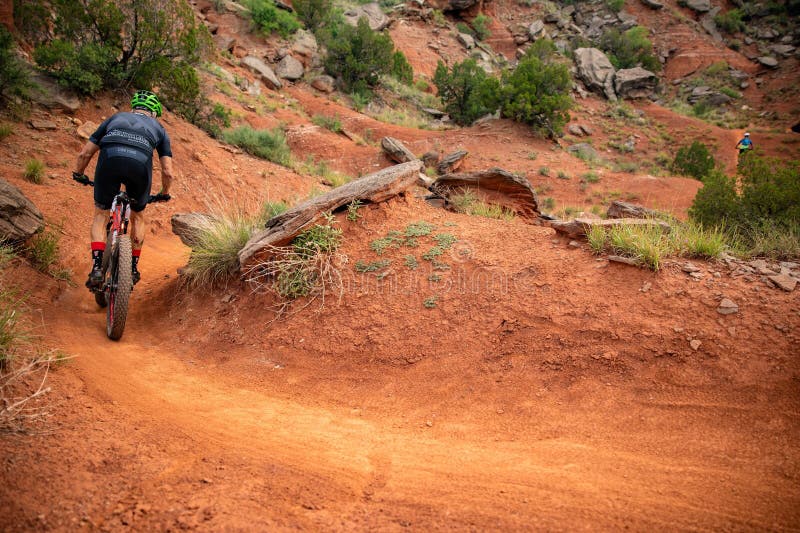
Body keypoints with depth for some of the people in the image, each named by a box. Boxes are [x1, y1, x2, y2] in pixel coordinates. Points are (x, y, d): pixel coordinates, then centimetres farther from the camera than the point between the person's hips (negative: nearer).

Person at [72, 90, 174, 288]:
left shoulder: (115, 118, 34)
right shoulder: (158, 128, 32)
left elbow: (85, 154, 30)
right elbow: (168, 172, 23)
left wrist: (77, 174, 49)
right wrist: (164, 194, 42)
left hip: (109, 159, 0)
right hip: (140, 163, 0)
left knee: (100, 215, 20)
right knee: (138, 216, 27)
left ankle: (97, 268, 5)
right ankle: (133, 268, 29)